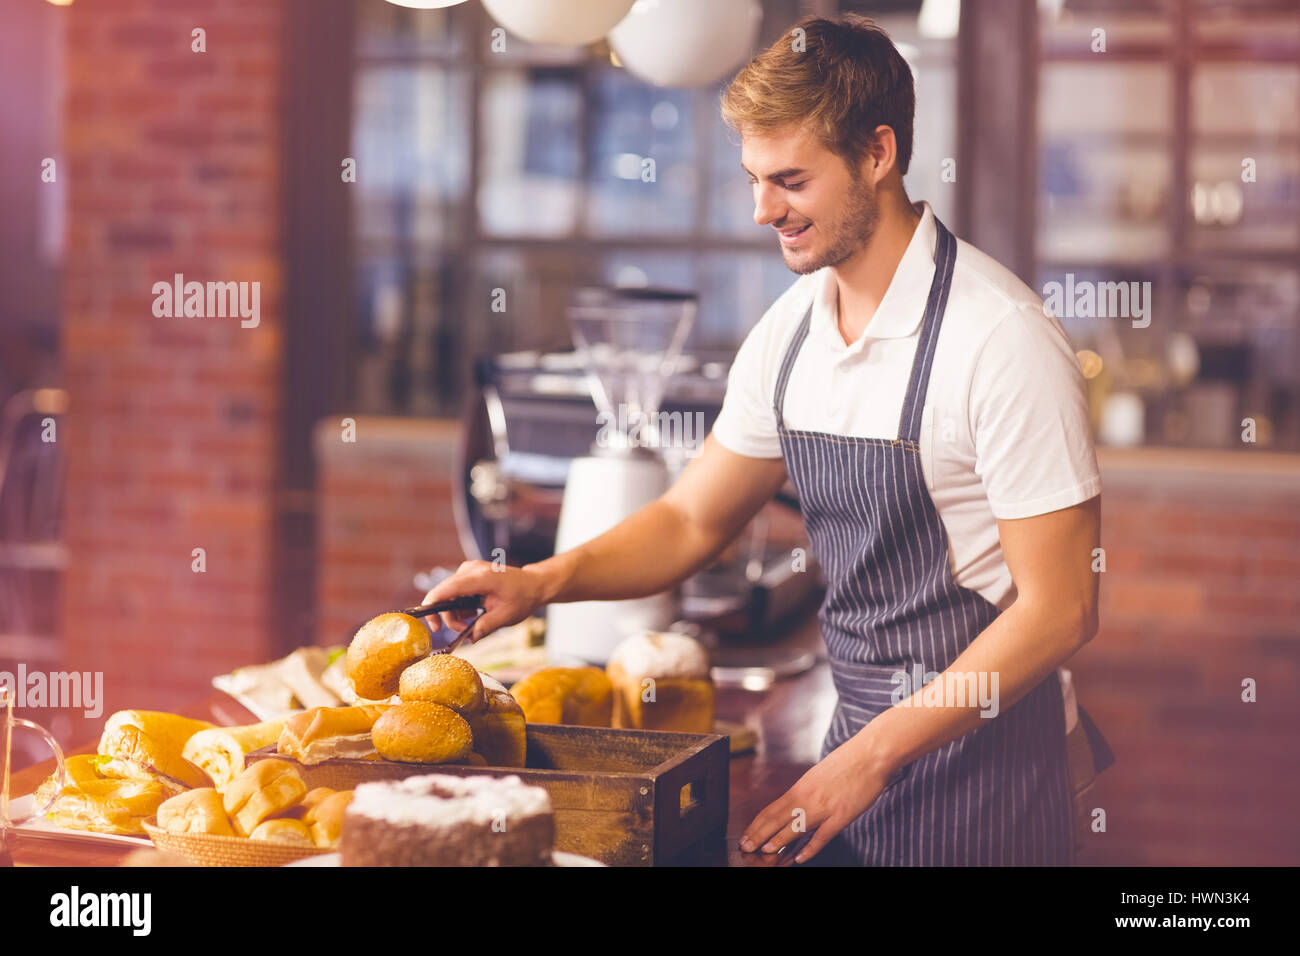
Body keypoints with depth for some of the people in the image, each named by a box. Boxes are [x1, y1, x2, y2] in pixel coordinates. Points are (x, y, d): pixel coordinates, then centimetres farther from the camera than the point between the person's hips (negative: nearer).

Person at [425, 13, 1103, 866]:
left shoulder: (1002, 338, -19)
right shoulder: (790, 331, 3)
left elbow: (1060, 611, -18)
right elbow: (693, 520, 12)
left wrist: (872, 755, -18)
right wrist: (542, 583, -4)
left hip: (975, 769, -6)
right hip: (858, 738, 6)